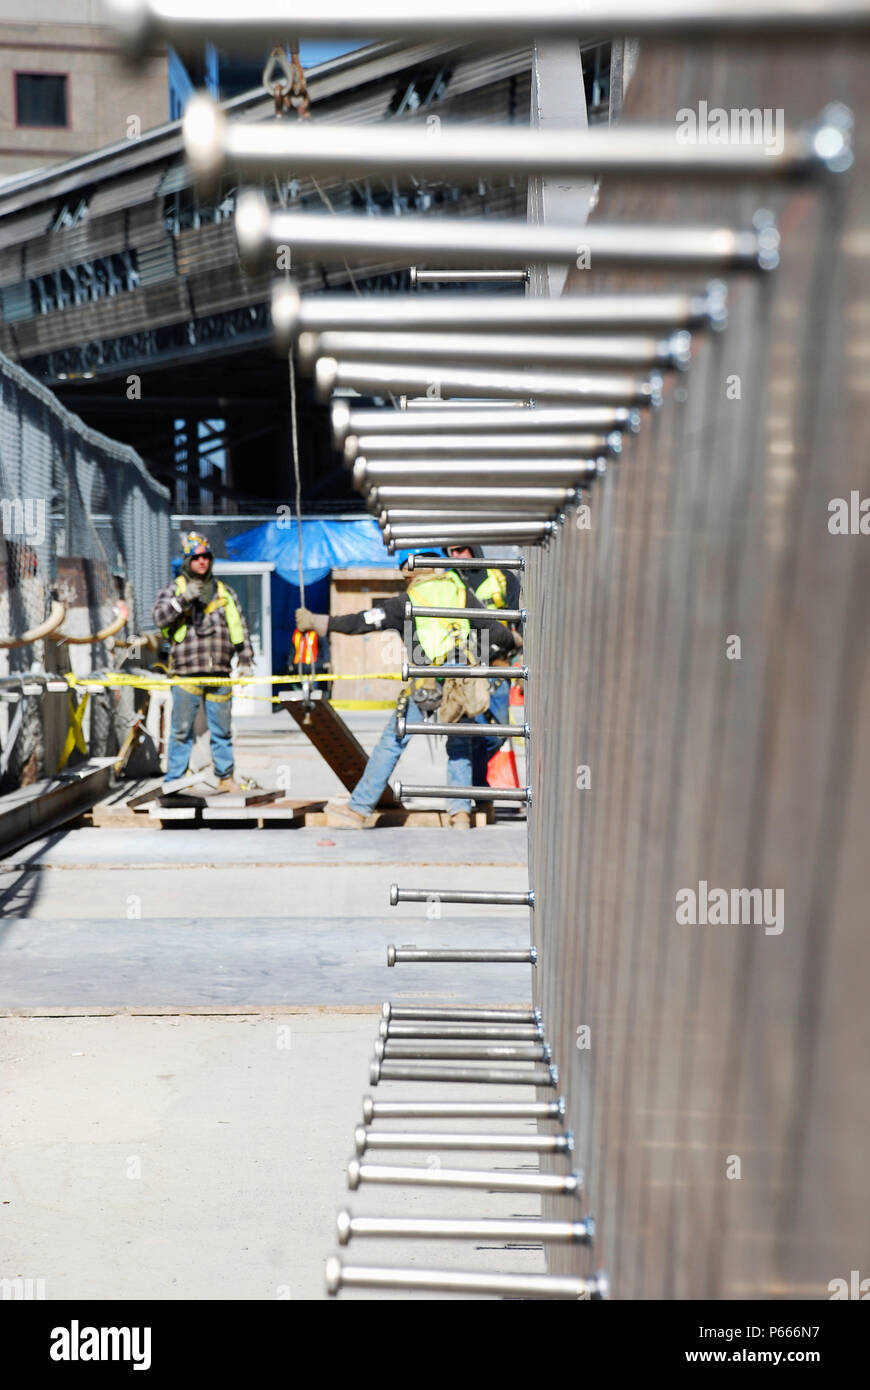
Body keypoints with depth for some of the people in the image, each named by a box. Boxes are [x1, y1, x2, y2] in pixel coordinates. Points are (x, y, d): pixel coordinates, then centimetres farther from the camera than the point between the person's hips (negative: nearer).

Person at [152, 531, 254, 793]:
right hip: (186, 673, -2)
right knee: (182, 730, 2)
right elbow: (160, 617, -9)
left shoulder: (225, 592, 14)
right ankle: (173, 779, 11)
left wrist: (245, 661, 10)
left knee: (222, 730, 9)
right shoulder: (174, 589, 7)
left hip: (220, 674, 3)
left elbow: (240, 628, 16)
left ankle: (226, 777, 20)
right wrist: (183, 599, -20)